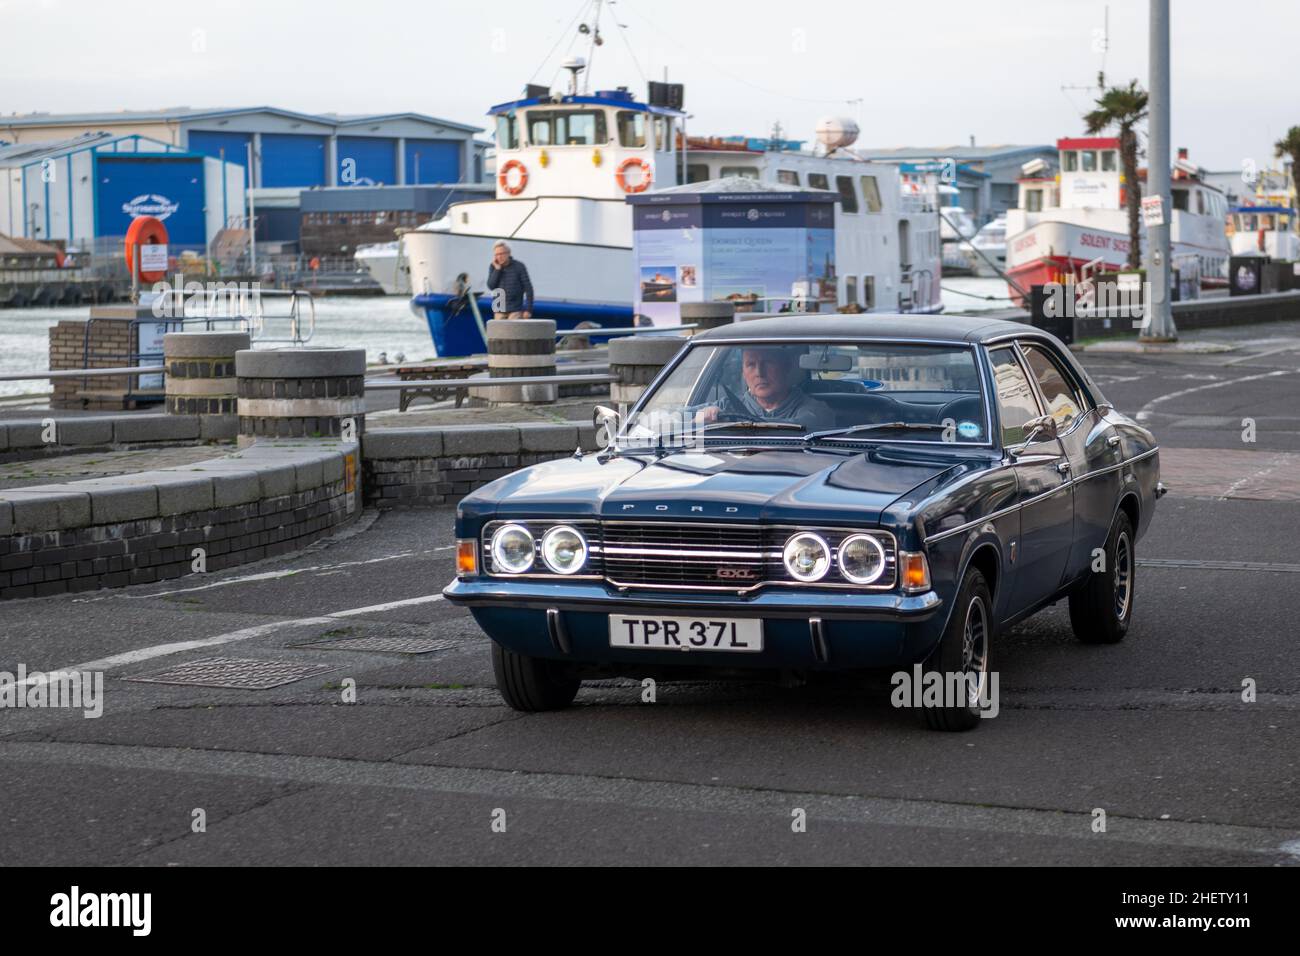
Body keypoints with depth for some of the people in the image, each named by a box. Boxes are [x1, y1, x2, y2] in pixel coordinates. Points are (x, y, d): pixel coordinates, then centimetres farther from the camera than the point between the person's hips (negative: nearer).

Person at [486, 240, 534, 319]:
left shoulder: (519, 266, -4)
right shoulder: (493, 267, 5)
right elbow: (491, 286, -5)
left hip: (515, 310, -3)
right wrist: (497, 269, -12)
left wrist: (528, 310, -7)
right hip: (499, 311, 3)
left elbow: (528, 289, -2)